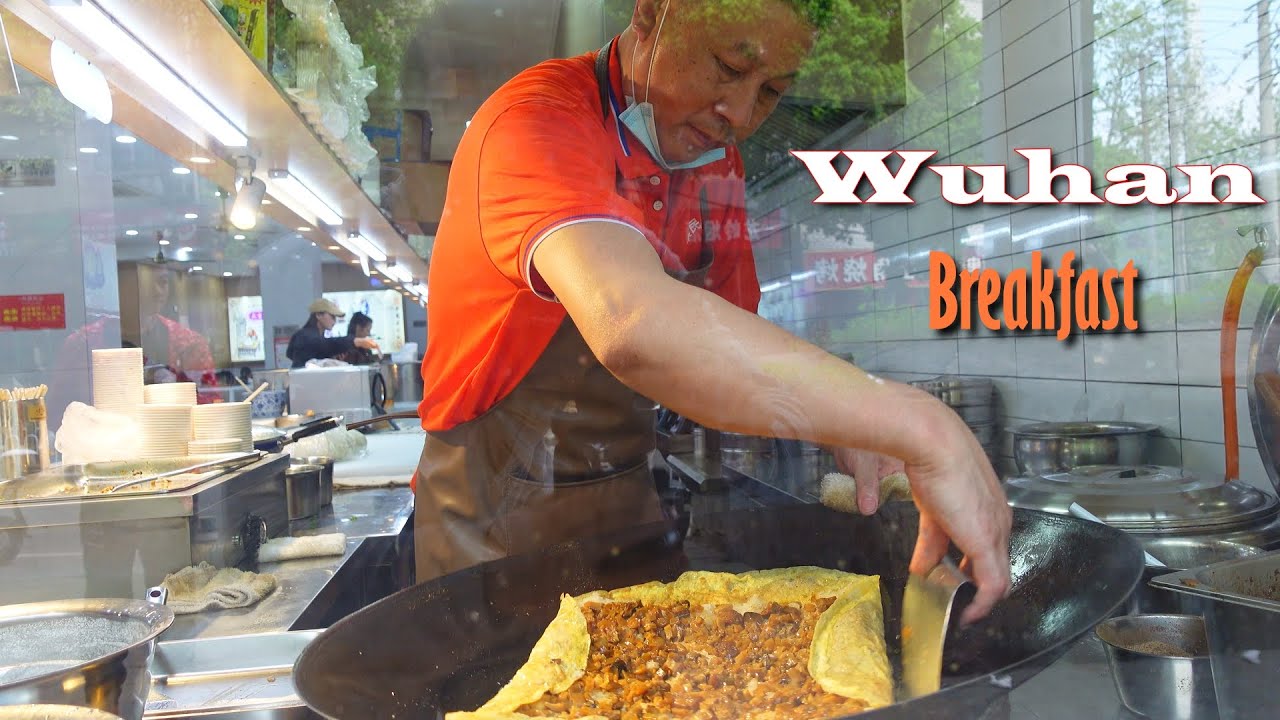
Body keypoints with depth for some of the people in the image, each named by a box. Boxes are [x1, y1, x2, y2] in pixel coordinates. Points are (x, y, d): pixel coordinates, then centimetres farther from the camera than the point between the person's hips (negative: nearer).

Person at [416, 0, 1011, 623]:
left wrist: (848, 429, -14)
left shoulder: (717, 163, 1)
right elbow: (634, 327, -43)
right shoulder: (537, 122, -24)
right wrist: (920, 428, -45)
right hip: (495, 522, -6)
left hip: (629, 500, 6)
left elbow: (730, 345, 5)